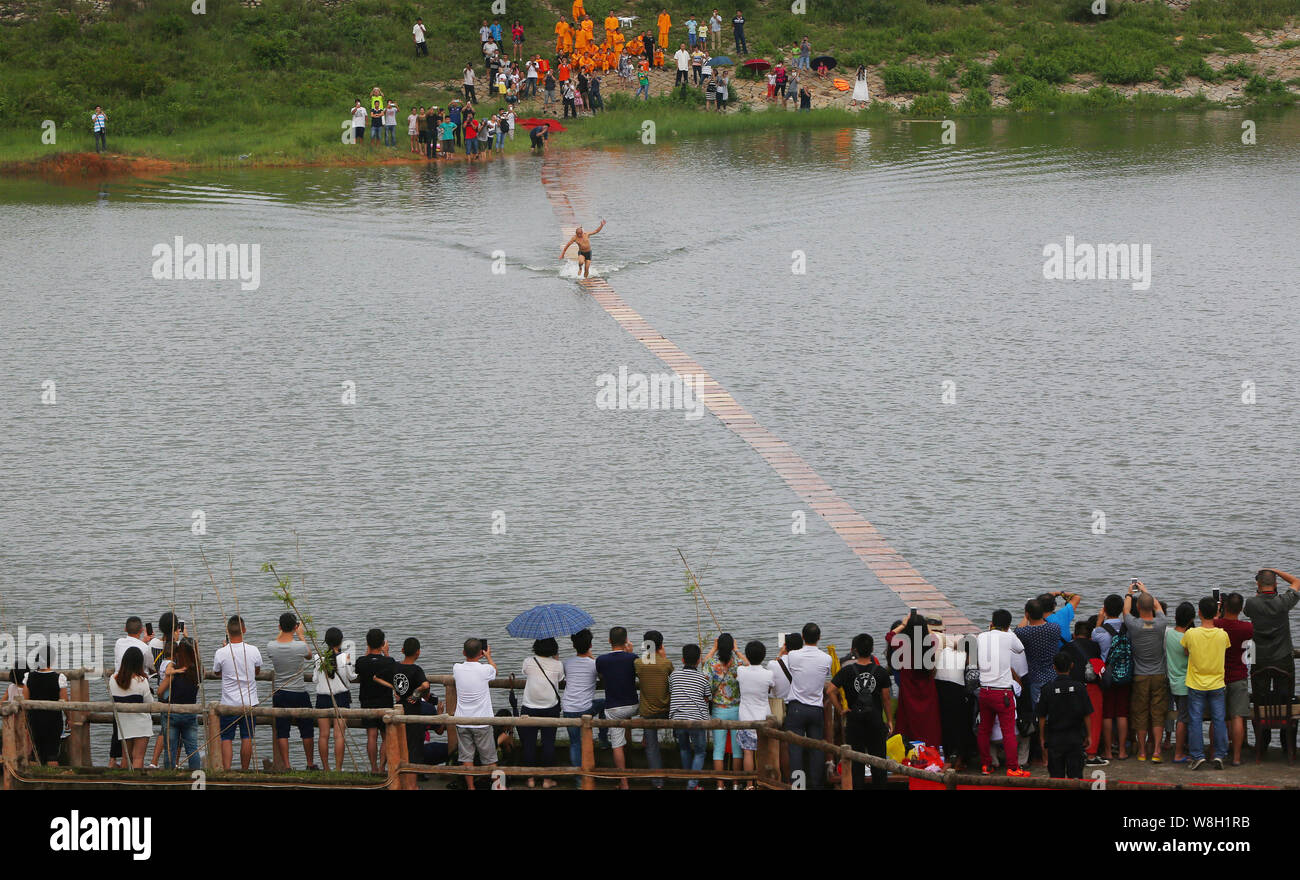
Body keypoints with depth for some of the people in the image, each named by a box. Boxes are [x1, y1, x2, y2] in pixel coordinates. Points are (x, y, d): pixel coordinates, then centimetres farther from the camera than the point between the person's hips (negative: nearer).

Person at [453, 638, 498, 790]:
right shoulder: (485, 669, -13)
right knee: (489, 759, 8)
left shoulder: (457, 669, -7)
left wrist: (468, 653, 33)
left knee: (466, 757, 8)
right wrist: (488, 656, 30)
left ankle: (470, 787, 10)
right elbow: (495, 671, 12)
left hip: (462, 721, 2)